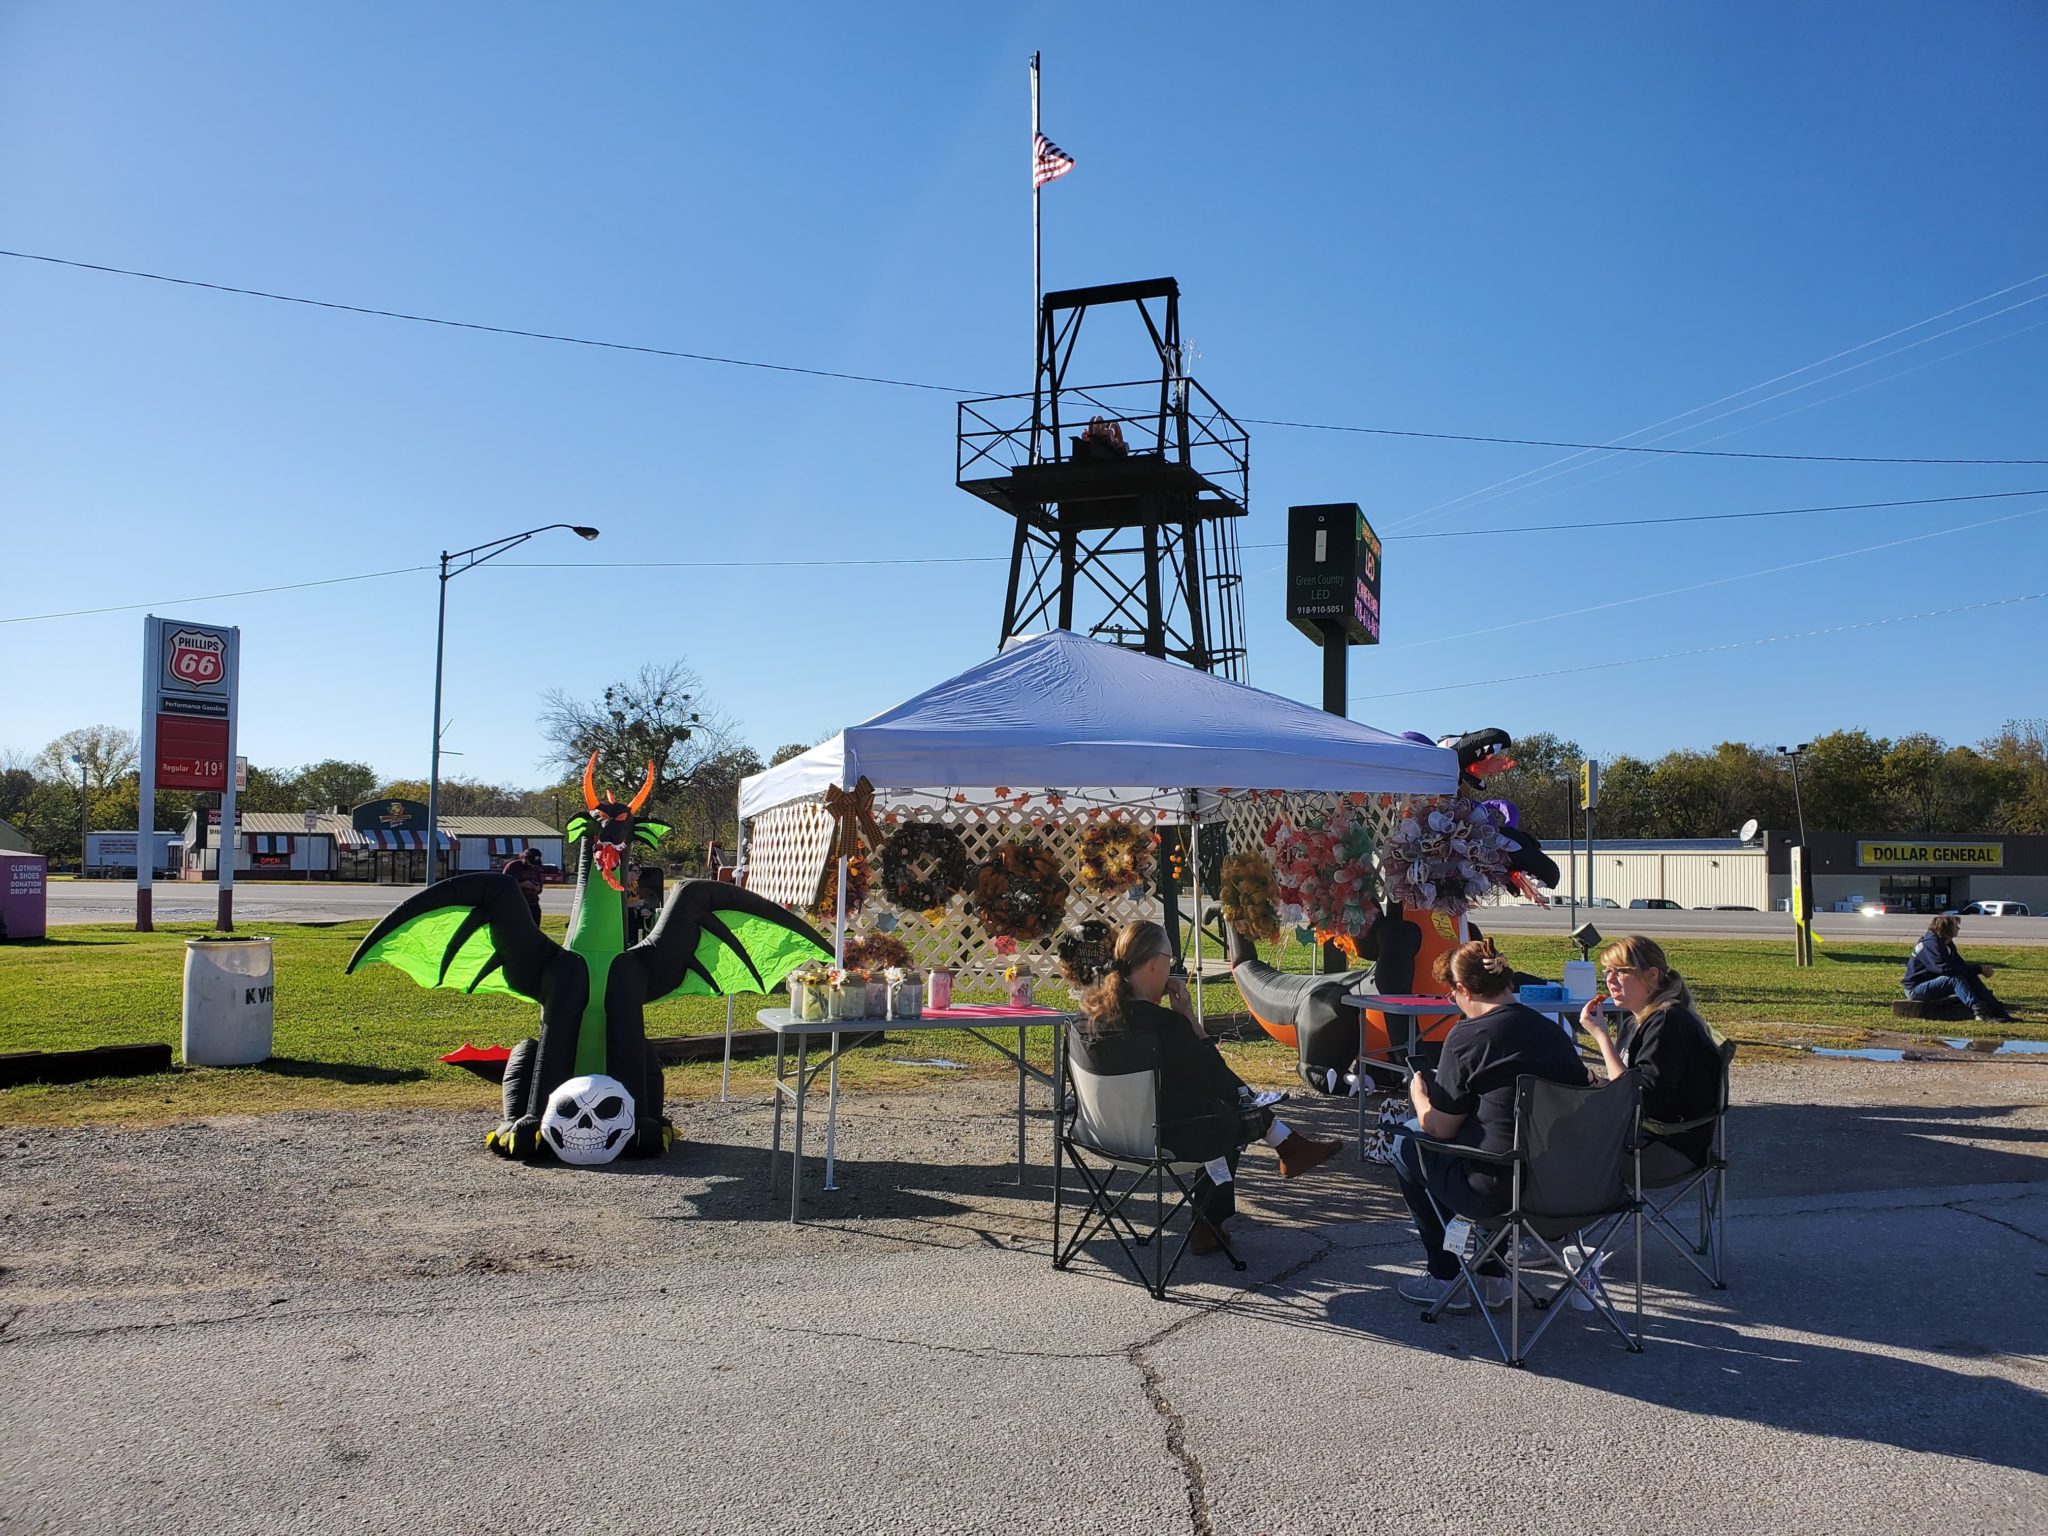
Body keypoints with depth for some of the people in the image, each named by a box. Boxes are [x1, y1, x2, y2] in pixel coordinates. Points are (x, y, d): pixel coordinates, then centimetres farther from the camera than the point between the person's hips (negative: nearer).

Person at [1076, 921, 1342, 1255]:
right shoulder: (1164, 1024, -29)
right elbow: (1212, 1073, -13)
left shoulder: (1091, 1005, -7)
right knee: (1230, 1120, 24)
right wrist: (1186, 1013, -13)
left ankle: (1288, 1143, 33)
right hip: (1159, 1135, -7)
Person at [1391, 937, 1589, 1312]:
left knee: (1406, 1147, 16)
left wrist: (1418, 1093, 15)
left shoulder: (1469, 1035, -11)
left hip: (1503, 1192, -7)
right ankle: (1491, 1278, 31)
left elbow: (1440, 1128, -6)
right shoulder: (1552, 1030, 8)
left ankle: (1446, 1279, 22)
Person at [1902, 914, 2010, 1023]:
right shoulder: (1931, 944, -22)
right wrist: (1978, 969, -28)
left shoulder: (1947, 944, 9)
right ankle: (1980, 1012, -35)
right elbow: (1945, 968, -32)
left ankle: (1998, 1011, -13)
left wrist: (1979, 968, -12)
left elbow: (1961, 964, 9)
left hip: (1932, 983, 9)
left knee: (1971, 977, -6)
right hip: (1916, 988, -9)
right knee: (1955, 978, -29)